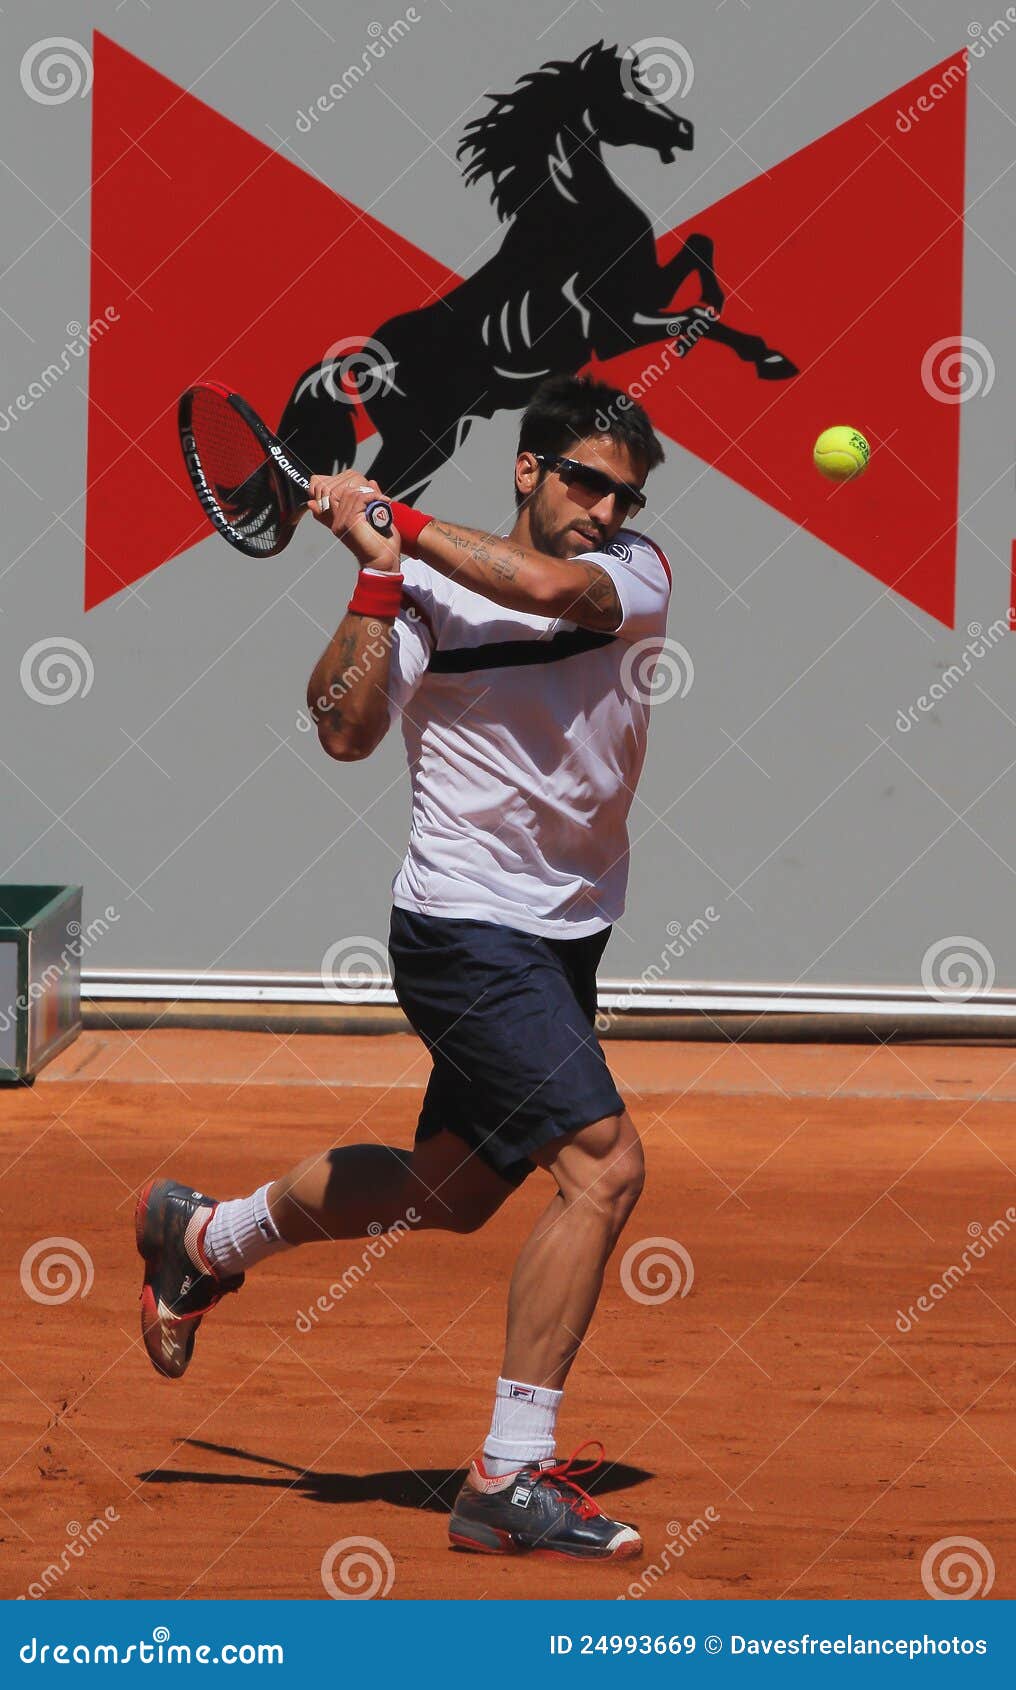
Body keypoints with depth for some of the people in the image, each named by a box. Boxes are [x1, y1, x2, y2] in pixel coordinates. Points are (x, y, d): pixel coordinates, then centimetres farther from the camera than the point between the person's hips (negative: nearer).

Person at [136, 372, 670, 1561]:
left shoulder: (639, 572, 1)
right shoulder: (430, 593, -9)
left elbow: (554, 589, -21)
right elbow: (345, 730, -18)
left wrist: (405, 526, -16)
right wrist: (381, 573, -23)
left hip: (567, 941, 7)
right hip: (468, 932, -7)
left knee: (452, 1191, 21)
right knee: (604, 1163, -20)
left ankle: (201, 1238, 46)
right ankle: (511, 1479, -17)